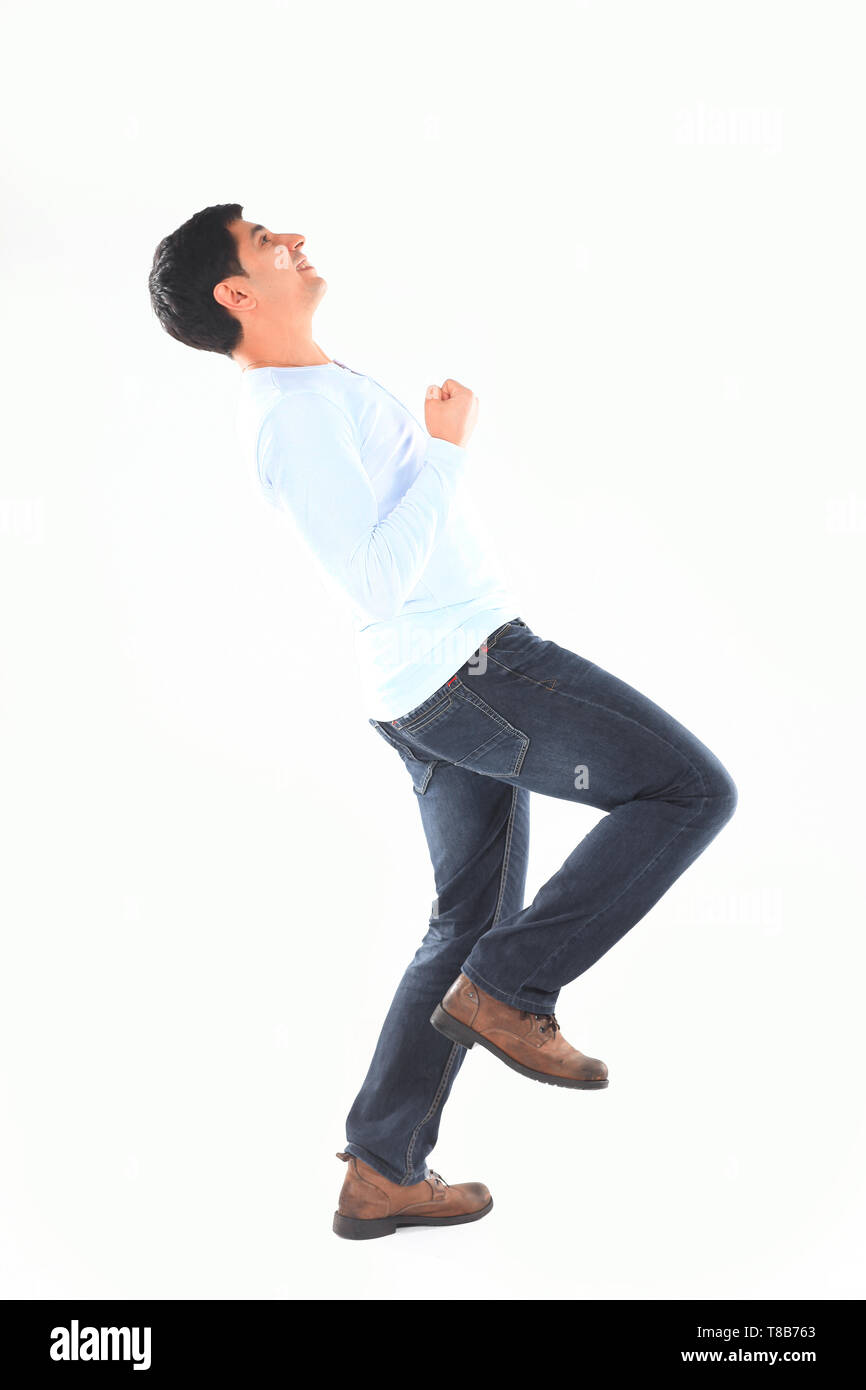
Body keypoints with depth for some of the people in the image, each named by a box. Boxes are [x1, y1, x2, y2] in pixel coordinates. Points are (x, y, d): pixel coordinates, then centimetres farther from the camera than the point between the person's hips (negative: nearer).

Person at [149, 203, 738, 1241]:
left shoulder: (308, 389, 18)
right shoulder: (294, 410, -15)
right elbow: (380, 577, -22)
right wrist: (447, 446, -14)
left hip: (428, 687, 10)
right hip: (472, 666, -10)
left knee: (471, 924, 14)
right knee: (690, 789, -6)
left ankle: (381, 1174, 18)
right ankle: (508, 989, -4)